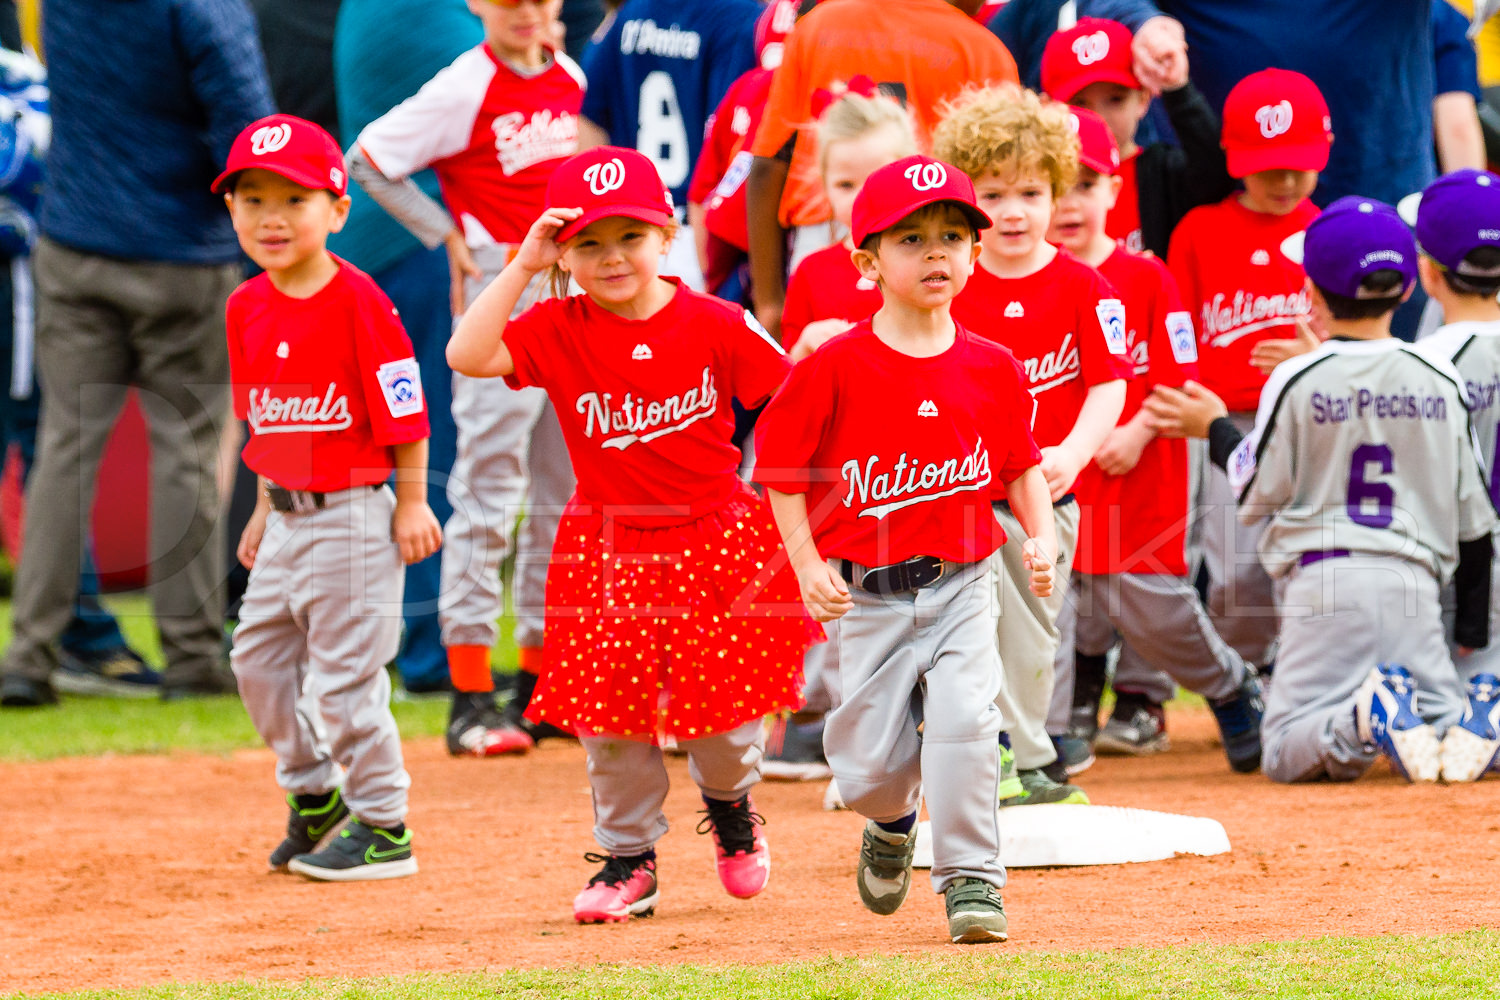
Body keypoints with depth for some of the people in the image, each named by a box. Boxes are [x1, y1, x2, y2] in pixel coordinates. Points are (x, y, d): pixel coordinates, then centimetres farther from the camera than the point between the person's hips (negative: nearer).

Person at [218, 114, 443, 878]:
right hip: (289, 517, 8)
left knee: (345, 672, -3)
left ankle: (382, 827, 9)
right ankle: (313, 792, 32)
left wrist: (412, 505, -9)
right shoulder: (247, 307, 6)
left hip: (352, 514, -8)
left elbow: (404, 412, -12)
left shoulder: (357, 301, -16)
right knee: (257, 656, 14)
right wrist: (265, 506, 15)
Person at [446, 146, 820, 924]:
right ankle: (628, 858, 18)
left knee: (722, 699, 4)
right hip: (609, 555, 1)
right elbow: (467, 356, -19)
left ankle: (730, 803, 37)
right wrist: (521, 268, -19)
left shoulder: (713, 326, -6)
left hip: (716, 546, -1)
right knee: (612, 714, 1)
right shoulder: (559, 332, -5)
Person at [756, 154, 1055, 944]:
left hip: (961, 586, 1)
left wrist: (1042, 535, -4)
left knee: (963, 719, -19)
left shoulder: (992, 371, 1)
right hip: (867, 591, -1)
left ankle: (970, 878, -7)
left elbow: (1020, 464, 12)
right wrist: (808, 566, -8)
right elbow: (780, 463, -2)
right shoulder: (834, 369, -9)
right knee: (868, 766, 2)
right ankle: (893, 823, 38)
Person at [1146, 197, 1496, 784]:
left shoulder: (1296, 382, -5)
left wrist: (1215, 429, 20)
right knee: (1438, 712, 14)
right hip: (1414, 581, 3)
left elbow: (1257, 495, 2)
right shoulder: (1440, 382, 6)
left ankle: (1366, 717, -32)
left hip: (1324, 580, -3)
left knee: (1286, 753, 1)